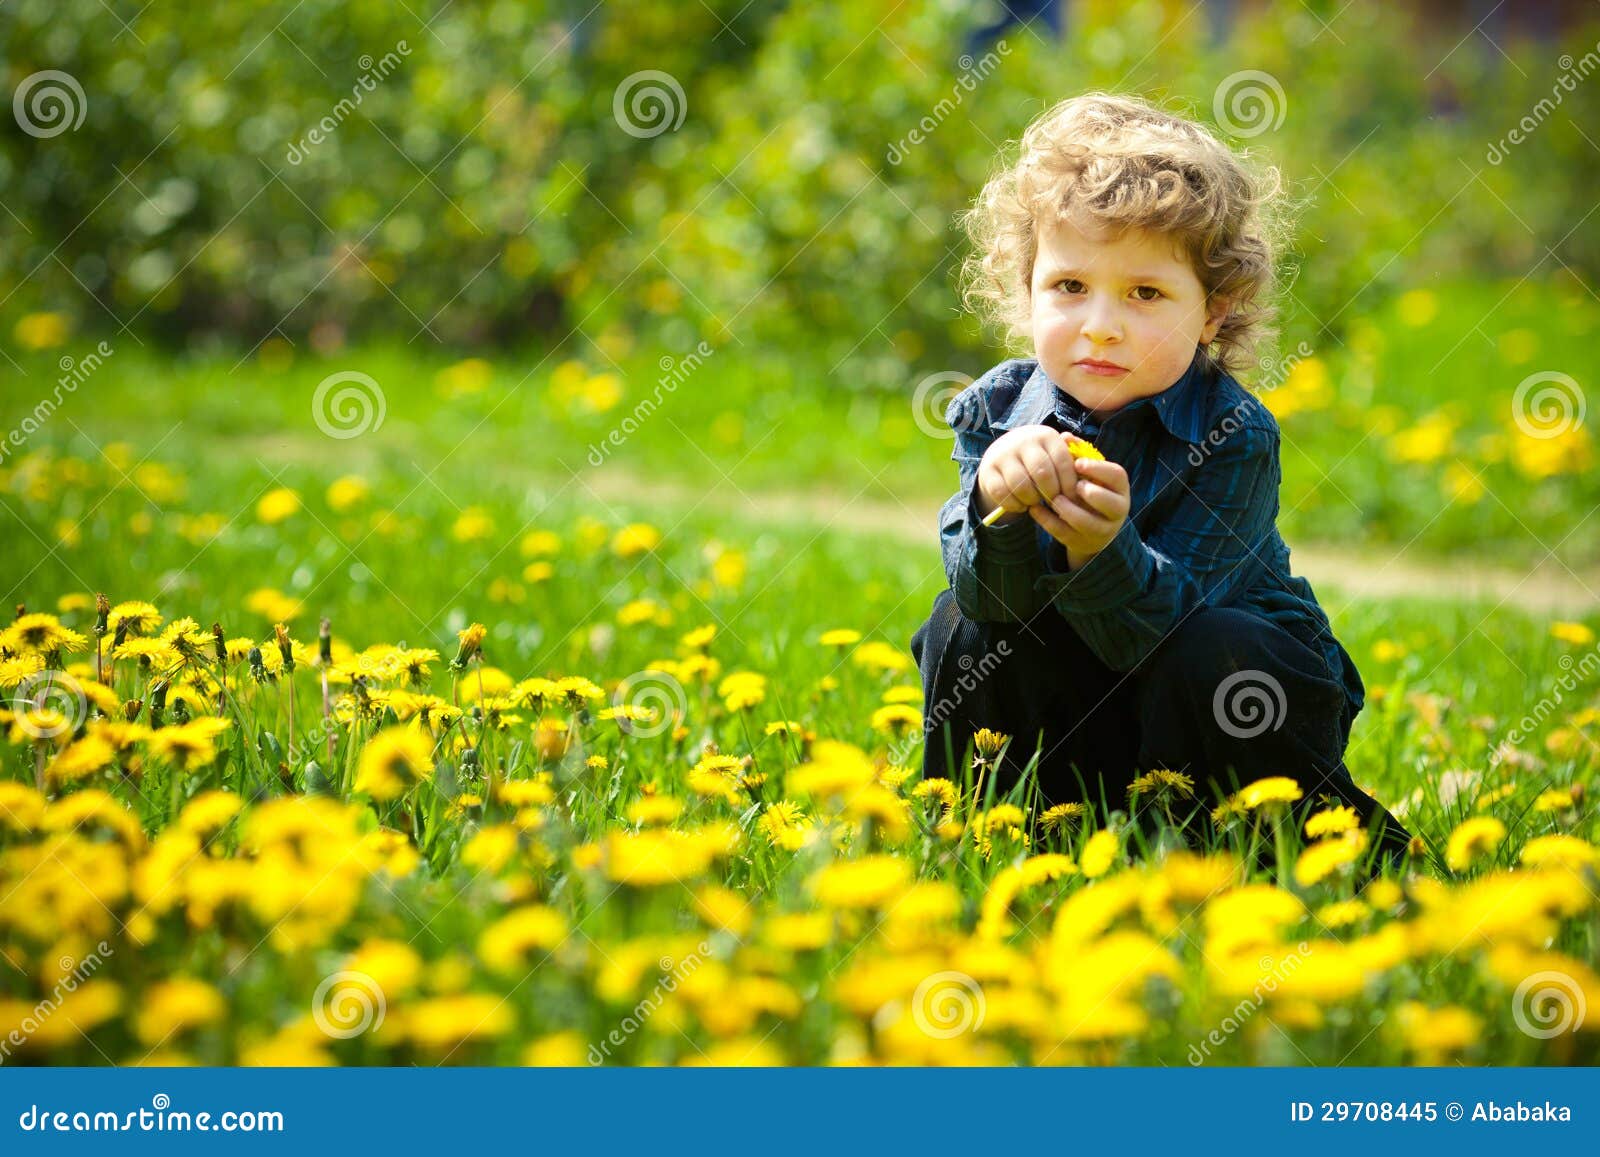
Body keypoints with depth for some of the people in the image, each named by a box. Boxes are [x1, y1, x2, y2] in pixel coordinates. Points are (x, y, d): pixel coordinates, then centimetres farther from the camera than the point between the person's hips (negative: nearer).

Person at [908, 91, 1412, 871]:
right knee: (963, 628, -19)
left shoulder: (1234, 437, -24)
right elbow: (998, 601, -23)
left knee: (1201, 654, -33)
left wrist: (1102, 548, -51)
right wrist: (998, 505, -45)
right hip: (1071, 692, 3)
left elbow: (1155, 628, -30)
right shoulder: (998, 410, -13)